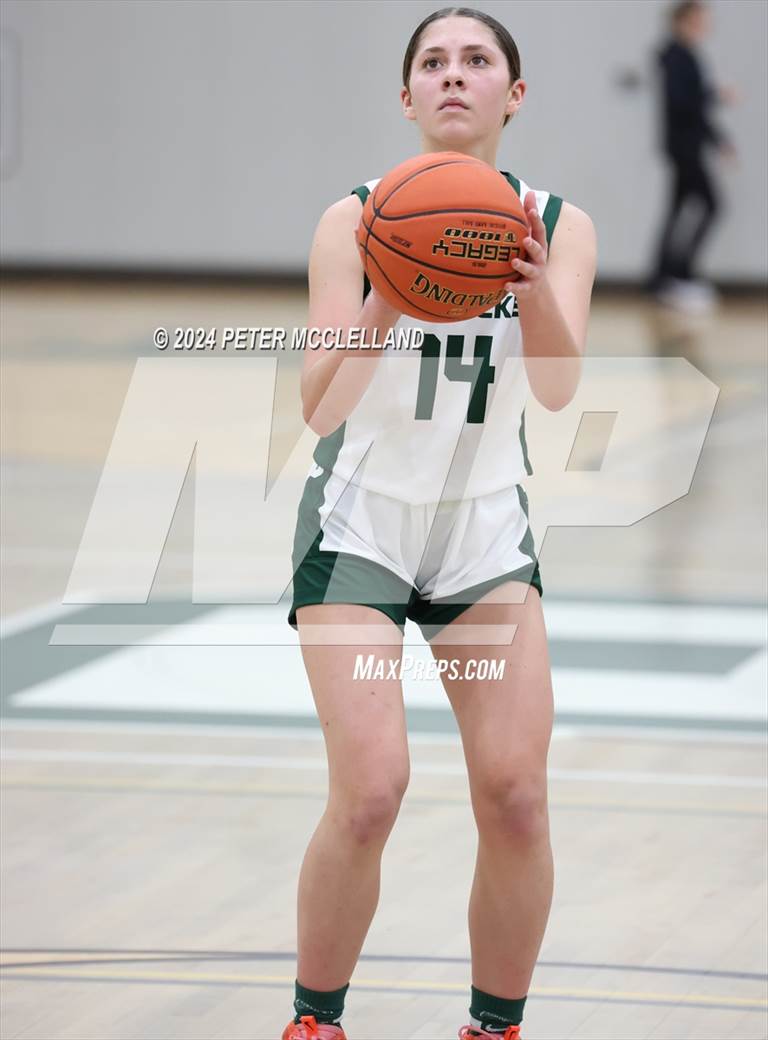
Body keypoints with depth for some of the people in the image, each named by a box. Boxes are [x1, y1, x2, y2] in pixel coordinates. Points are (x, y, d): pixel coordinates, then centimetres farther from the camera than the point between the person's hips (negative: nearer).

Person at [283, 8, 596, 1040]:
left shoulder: (557, 226, -6)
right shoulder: (357, 220, -11)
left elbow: (560, 390, -21)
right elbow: (321, 407, -19)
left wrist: (534, 290, -41)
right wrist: (387, 305, -37)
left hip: (486, 529, 2)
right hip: (360, 523, -2)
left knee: (515, 796, -9)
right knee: (369, 792, -16)